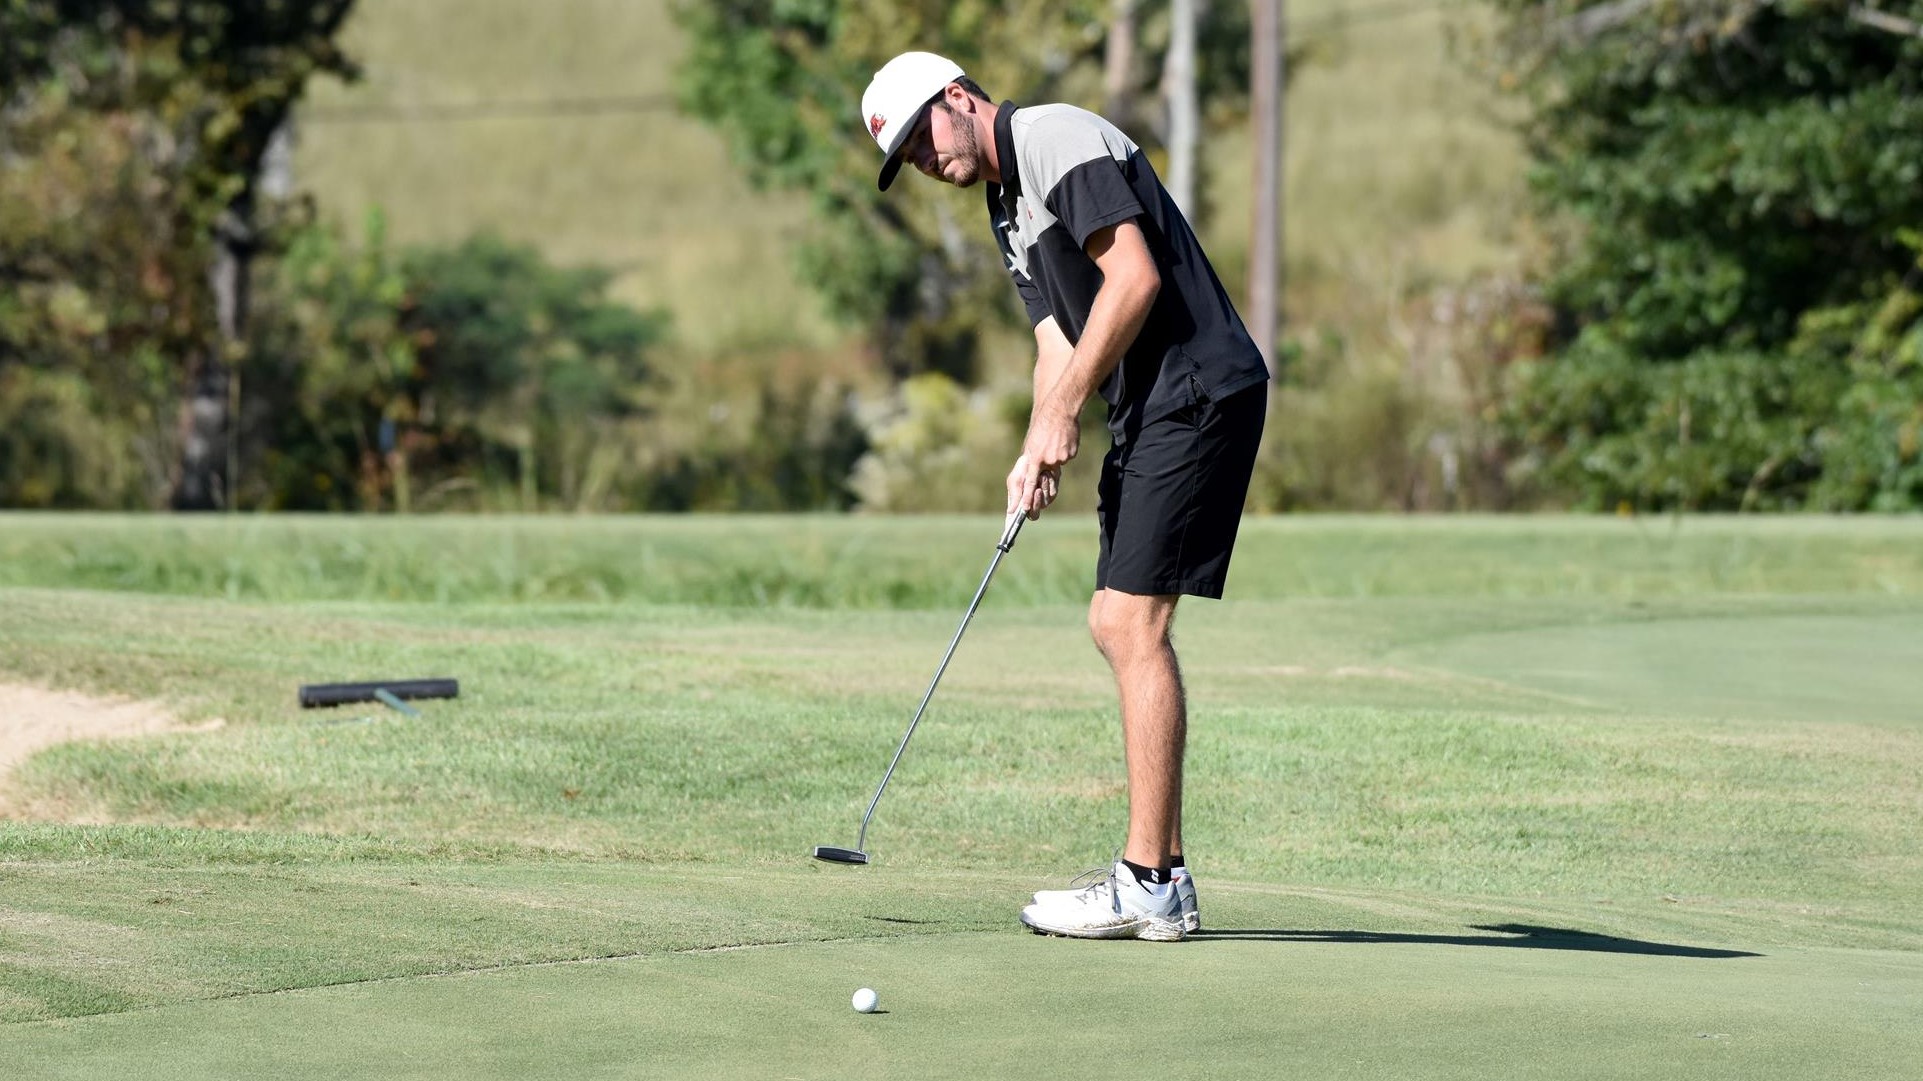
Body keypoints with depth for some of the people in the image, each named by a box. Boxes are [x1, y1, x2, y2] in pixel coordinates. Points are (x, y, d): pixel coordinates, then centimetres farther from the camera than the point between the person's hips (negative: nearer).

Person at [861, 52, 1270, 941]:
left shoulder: (1057, 140, -10)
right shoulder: (1007, 208, 21)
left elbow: (1135, 277, -19)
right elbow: (1058, 338, 19)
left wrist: (1064, 411, -15)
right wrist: (1037, 451, 1)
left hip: (1197, 392, -11)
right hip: (1150, 412, 11)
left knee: (1133, 623, -11)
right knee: (1114, 625, 10)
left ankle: (1146, 887, -10)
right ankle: (1164, 876, 11)